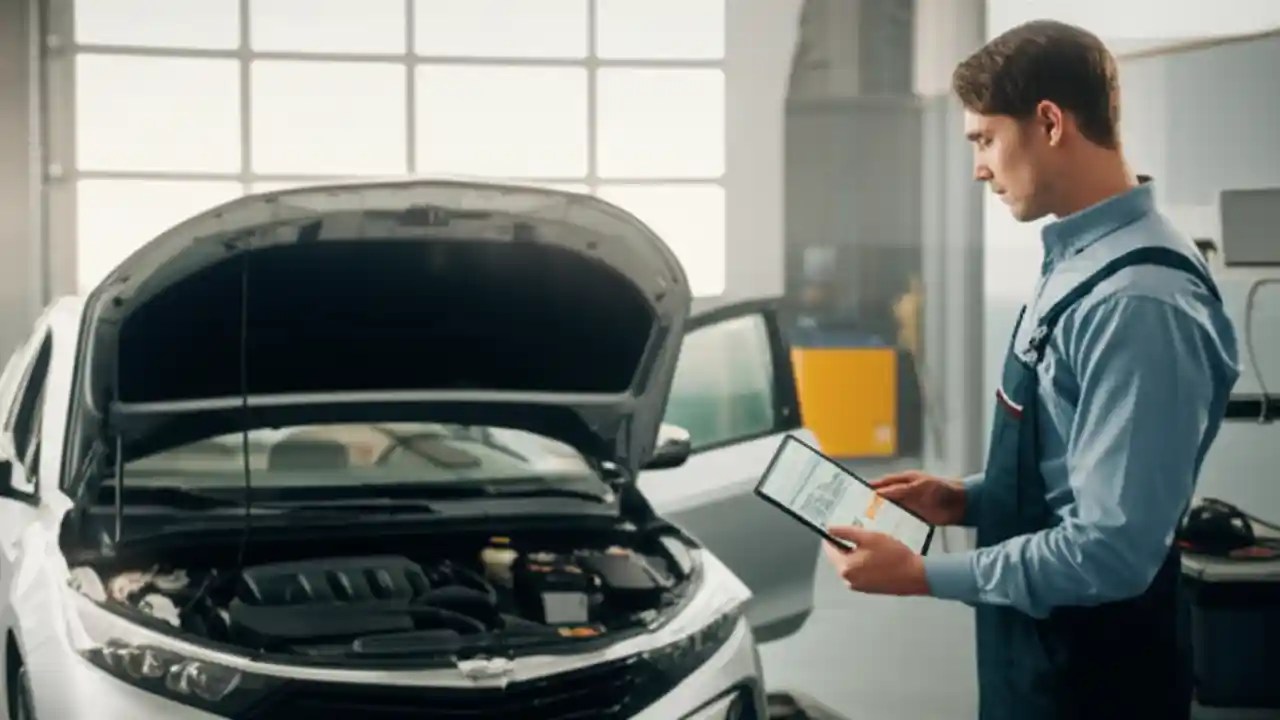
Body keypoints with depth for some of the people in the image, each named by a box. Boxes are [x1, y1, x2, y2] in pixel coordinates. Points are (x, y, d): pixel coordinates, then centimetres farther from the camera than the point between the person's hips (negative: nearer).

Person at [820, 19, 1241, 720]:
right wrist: (966, 499, 4)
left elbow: (1113, 549, -28)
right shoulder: (1079, 262, 5)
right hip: (1038, 647, 9)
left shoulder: (1138, 300, -26)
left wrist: (922, 573, -22)